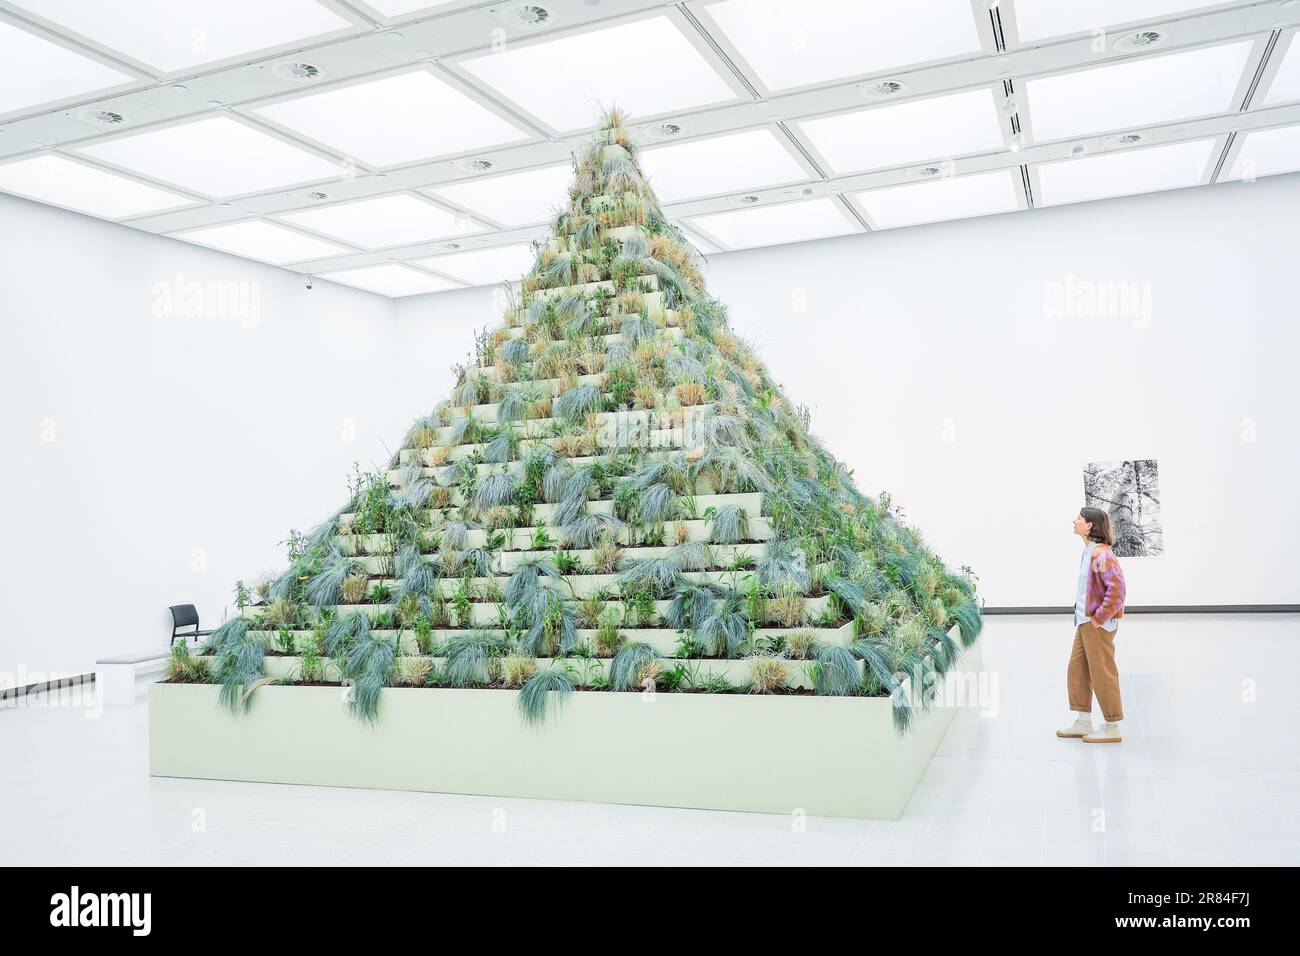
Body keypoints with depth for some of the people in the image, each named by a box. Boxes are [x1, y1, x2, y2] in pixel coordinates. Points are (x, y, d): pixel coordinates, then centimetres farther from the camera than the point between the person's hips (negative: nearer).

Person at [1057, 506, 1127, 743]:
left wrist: (1099, 617, -21)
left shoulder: (1101, 554, -19)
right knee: (1077, 670, 14)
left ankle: (1112, 728, 12)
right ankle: (1084, 722, 23)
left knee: (1102, 674, 0)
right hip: (1084, 621, 10)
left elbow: (1117, 587, -27)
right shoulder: (1089, 550, 11)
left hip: (1097, 624, -10)